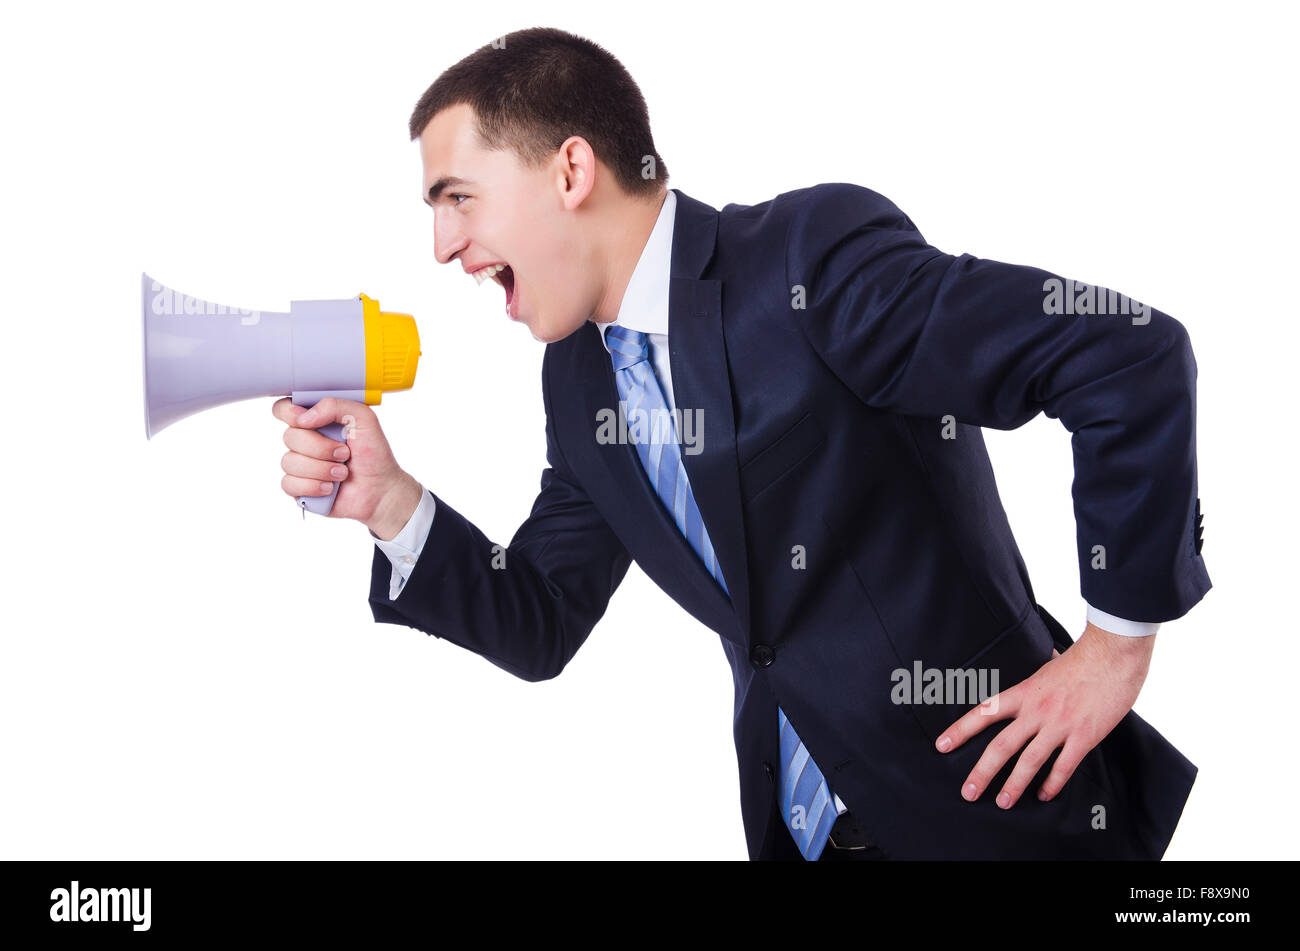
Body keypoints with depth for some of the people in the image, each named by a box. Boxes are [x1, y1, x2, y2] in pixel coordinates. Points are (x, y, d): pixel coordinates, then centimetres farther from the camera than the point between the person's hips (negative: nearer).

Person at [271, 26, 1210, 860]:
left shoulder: (816, 254, -19)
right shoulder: (579, 376, 6)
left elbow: (1136, 357, -22)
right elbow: (542, 629, 9)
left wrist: (1119, 641, -16)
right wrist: (392, 504, -6)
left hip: (998, 809, -6)